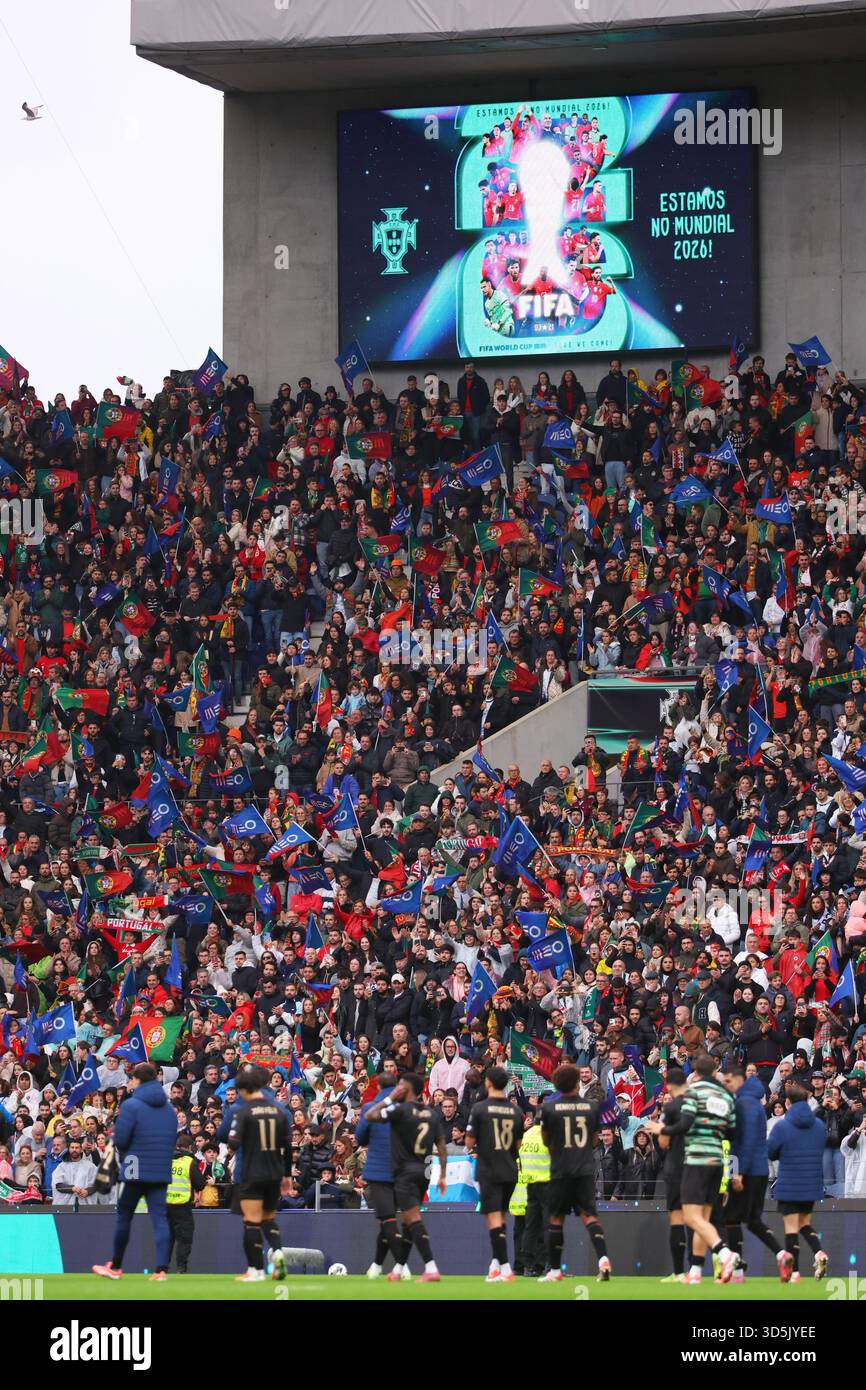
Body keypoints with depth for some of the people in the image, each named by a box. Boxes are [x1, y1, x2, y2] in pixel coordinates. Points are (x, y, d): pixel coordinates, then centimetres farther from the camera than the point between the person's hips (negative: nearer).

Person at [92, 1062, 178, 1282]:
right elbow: (172, 1140, 11)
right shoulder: (168, 1108, 10)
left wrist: (123, 1155, 7)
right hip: (161, 1172, 4)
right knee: (159, 1218, -1)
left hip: (134, 1172, -4)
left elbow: (120, 1139, -12)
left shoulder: (131, 1105, -10)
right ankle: (161, 1269, -11)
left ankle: (115, 1267, 21)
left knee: (124, 1217, 10)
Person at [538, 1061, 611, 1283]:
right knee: (588, 1215, -1)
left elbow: (546, 1140, 8)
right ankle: (603, 1258, -23)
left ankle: (554, 1270, 13)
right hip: (586, 1169, 2)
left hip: (560, 1171, -2)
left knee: (556, 1219, 8)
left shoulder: (549, 1107, -4)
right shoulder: (592, 1106, 3)